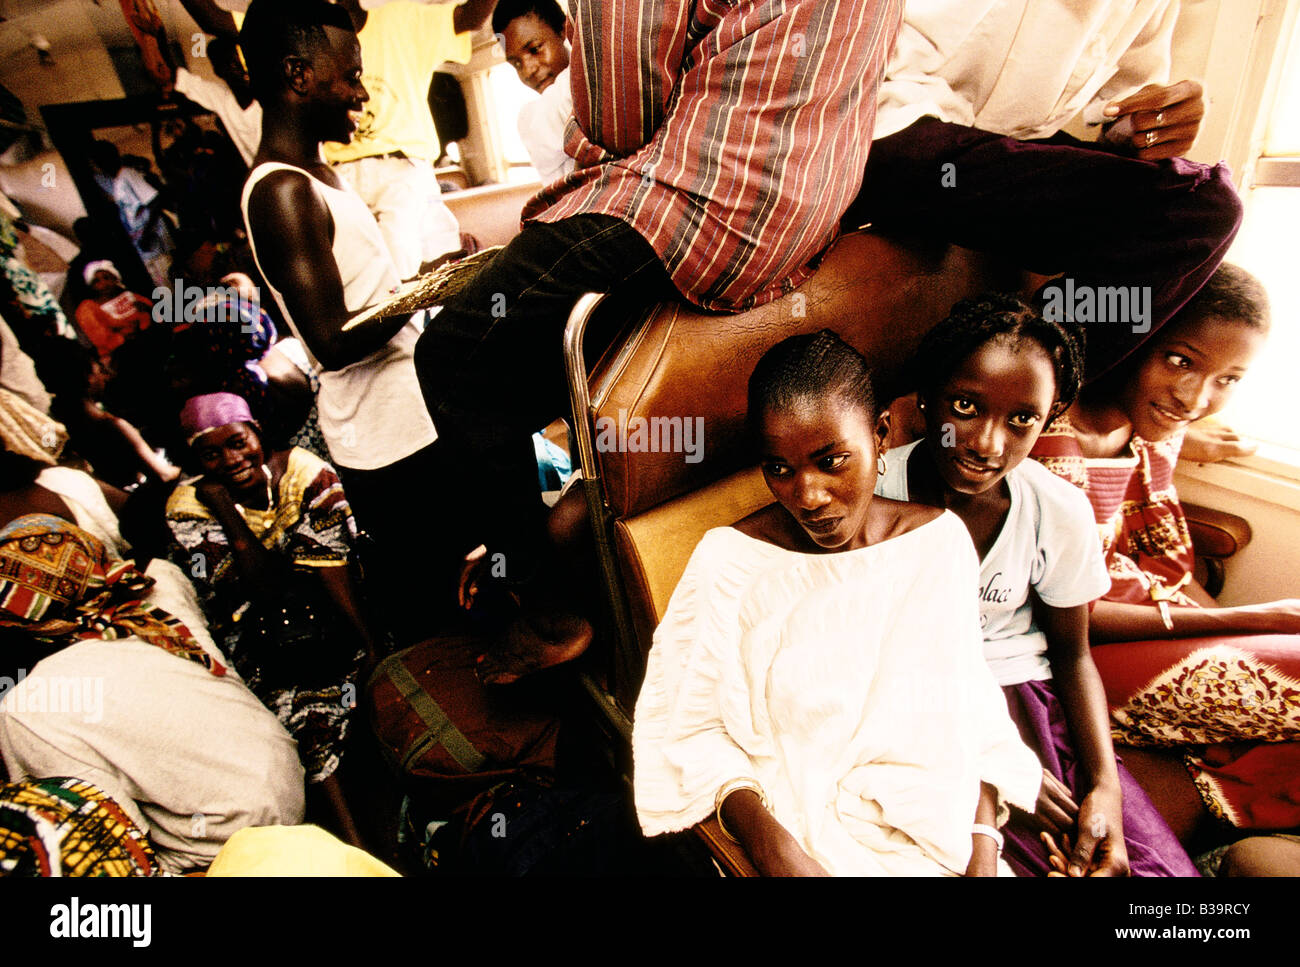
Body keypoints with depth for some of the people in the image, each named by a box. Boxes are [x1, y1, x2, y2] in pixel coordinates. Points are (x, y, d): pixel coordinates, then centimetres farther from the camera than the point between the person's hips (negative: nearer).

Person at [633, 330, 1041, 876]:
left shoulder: (940, 537, -3)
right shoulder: (730, 560, -13)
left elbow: (970, 706, 1)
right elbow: (691, 726, -10)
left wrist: (983, 850, -8)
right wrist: (773, 849, -20)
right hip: (799, 837, -2)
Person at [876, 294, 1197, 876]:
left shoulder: (1061, 512, -8)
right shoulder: (871, 495, -17)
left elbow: (1072, 653, 6)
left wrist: (1105, 784, -8)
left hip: (1023, 690, 3)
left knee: (1159, 865, -10)